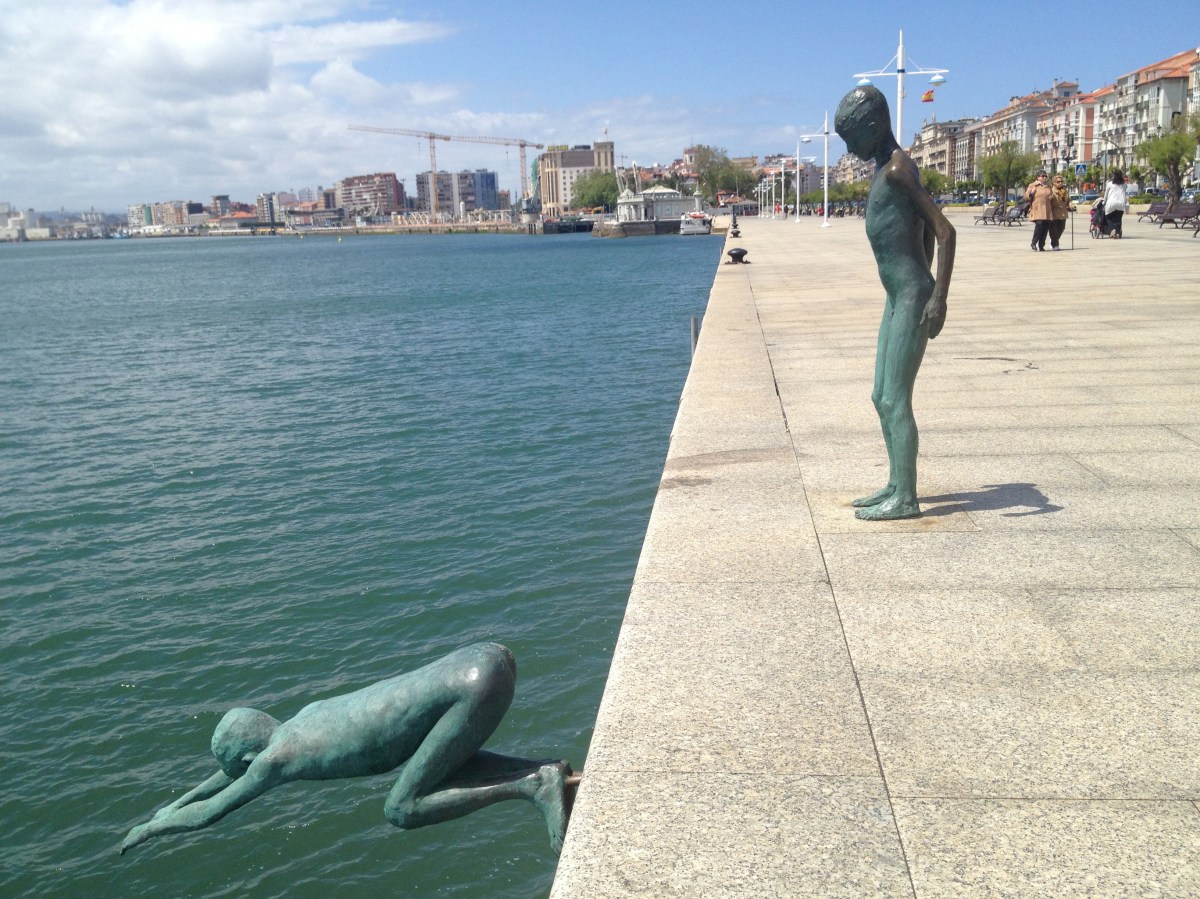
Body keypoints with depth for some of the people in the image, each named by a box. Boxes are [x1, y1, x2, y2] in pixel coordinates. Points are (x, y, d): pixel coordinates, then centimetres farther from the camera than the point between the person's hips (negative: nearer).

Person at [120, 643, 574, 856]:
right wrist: (178, 801, 53)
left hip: (476, 685, -9)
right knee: (435, 768, 28)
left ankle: (533, 786, -4)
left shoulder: (280, 755, 2)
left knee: (401, 810, 5)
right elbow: (240, 763, 44)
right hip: (485, 655, 9)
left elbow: (209, 814, 17)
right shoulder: (308, 715, 24)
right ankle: (548, 771, 13)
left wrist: (152, 826, 35)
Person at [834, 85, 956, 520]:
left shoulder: (896, 170, -14)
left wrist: (938, 298, -24)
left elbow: (945, 231, -20)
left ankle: (905, 498, -1)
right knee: (882, 398, 13)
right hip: (898, 298, 10)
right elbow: (928, 233, 23)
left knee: (896, 400, -8)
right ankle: (896, 486, 22)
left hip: (913, 298, -10)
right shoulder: (889, 170, 16)